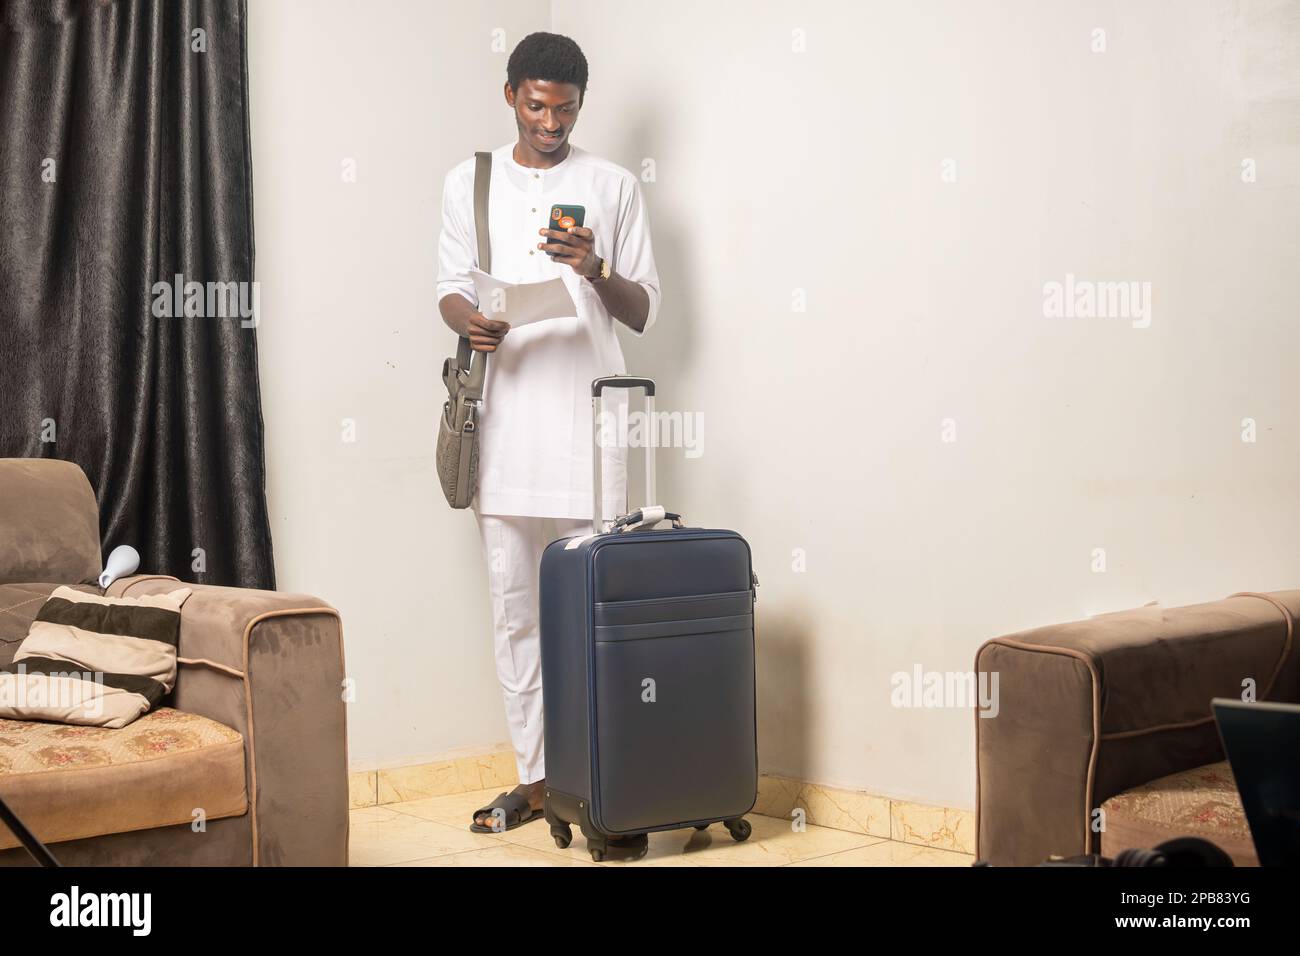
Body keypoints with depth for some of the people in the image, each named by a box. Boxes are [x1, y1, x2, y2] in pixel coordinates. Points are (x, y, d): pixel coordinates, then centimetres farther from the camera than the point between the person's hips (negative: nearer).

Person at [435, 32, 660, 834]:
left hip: (588, 416, -2)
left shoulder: (614, 187, 6)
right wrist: (469, 321, -11)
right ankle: (534, 778, 14)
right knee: (514, 608, 5)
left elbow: (645, 312, 5)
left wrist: (595, 270, -15)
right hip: (506, 416, 2)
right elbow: (451, 287, 12)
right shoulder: (469, 183, 12)